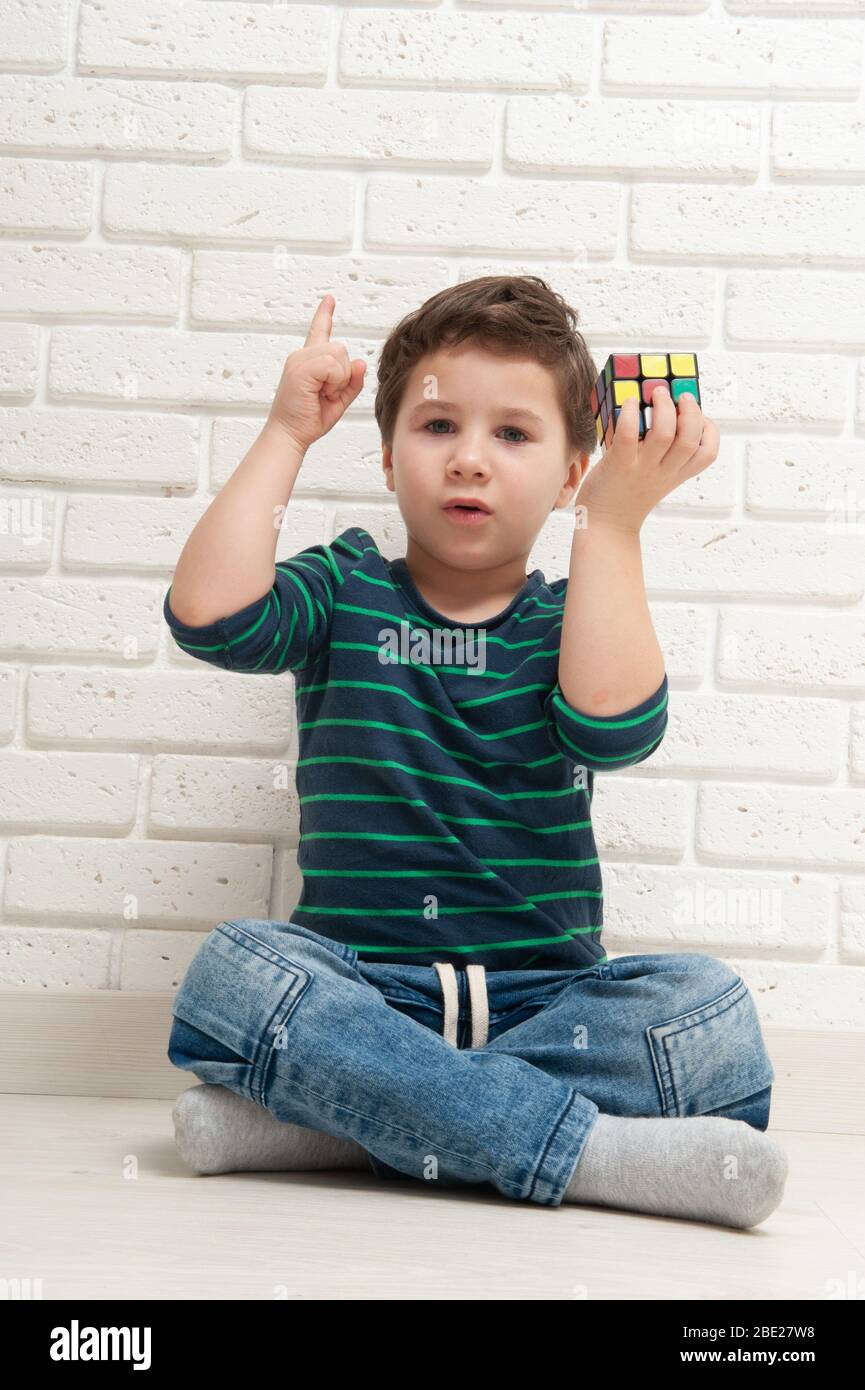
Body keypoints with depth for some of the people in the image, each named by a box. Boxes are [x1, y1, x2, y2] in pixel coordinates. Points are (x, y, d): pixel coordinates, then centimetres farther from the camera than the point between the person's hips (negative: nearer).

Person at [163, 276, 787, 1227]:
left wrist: (613, 522, -14)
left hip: (545, 997, 1)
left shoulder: (573, 616, 9)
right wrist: (285, 435, -4)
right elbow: (209, 613, -13)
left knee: (708, 1008, -27)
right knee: (230, 968, -31)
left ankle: (326, 1120, -26)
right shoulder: (345, 589, 9)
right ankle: (588, 1148, -31)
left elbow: (612, 725, -15)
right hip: (358, 989, 0)